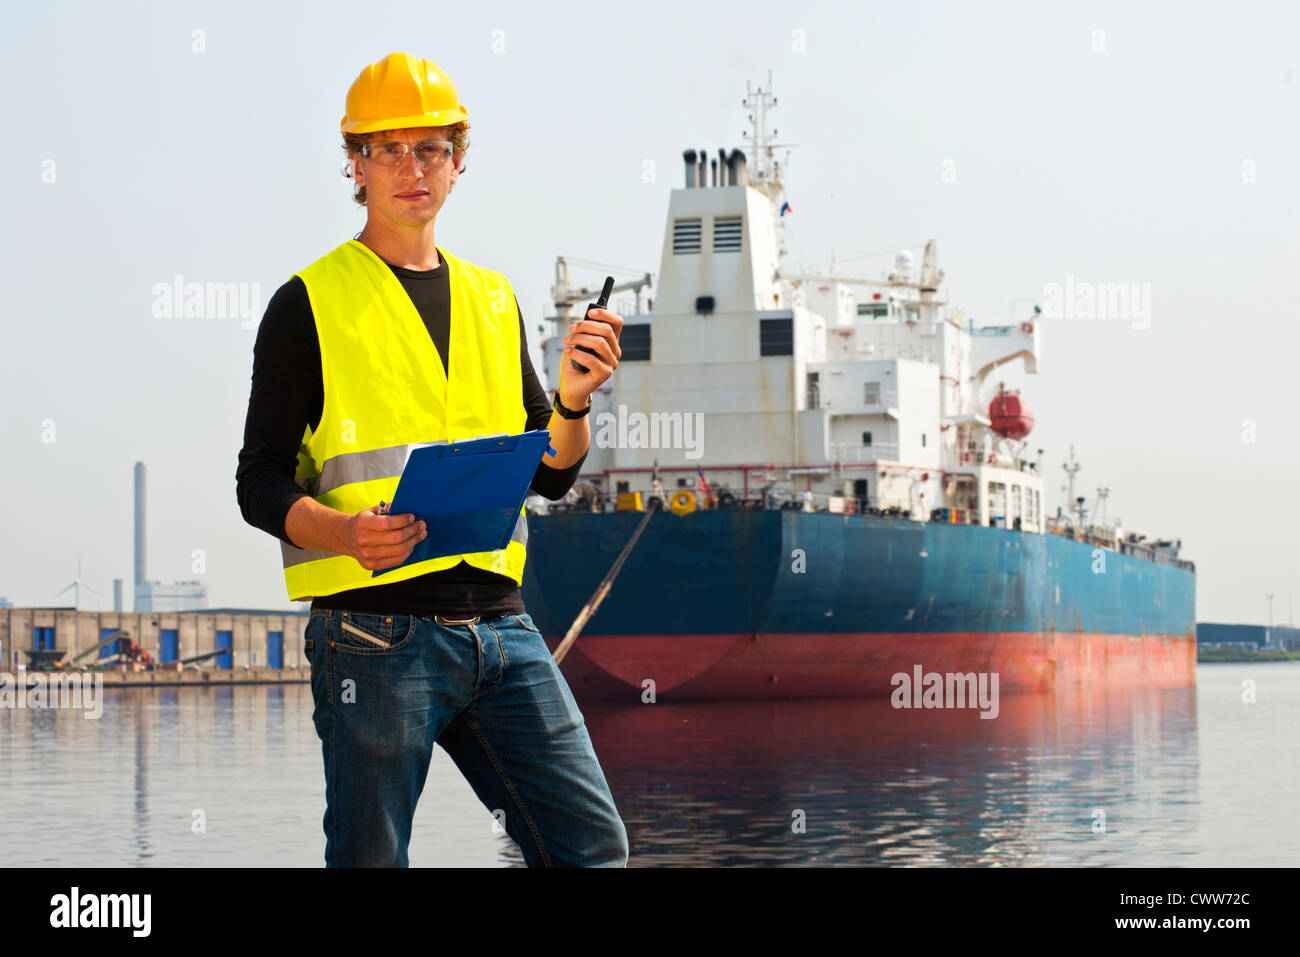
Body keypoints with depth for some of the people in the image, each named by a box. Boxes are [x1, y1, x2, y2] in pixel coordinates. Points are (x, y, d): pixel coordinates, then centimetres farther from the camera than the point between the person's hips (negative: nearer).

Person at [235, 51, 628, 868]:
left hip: (501, 623, 5)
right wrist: (344, 532, -22)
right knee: (370, 859, -2)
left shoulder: (494, 301, 18)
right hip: (375, 634, -5)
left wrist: (573, 400, -2)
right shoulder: (309, 304, 3)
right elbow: (261, 482, -2)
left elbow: (550, 475, 19)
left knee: (594, 846, 0)